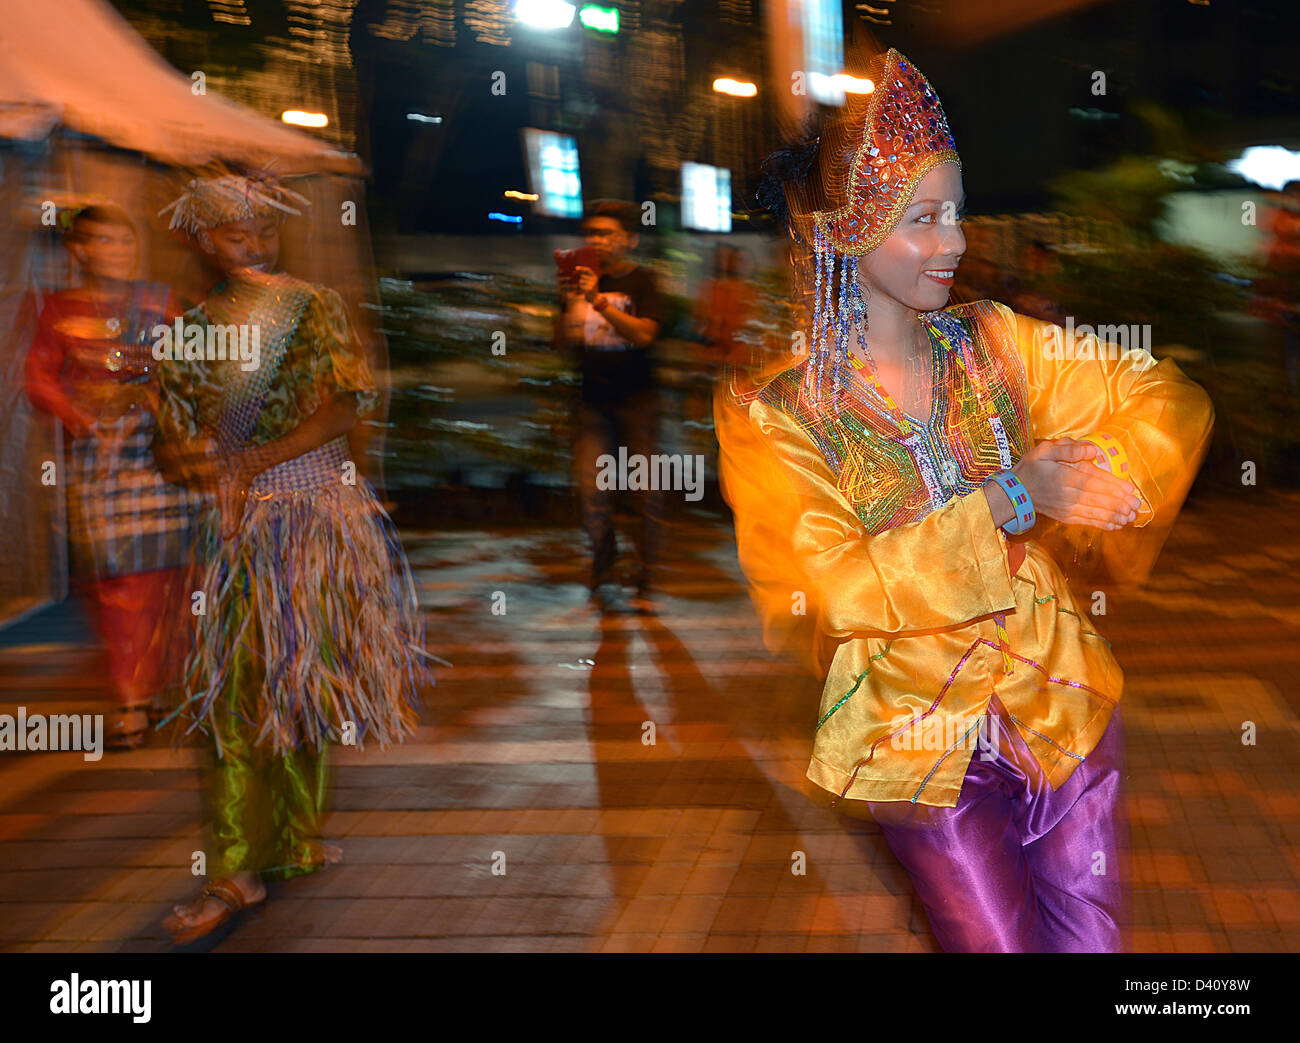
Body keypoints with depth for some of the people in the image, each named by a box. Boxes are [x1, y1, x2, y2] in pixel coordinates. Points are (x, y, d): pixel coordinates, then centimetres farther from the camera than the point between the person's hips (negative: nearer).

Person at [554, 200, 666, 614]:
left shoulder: (642, 282, -2)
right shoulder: (584, 279, 9)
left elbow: (644, 333, -17)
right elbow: (565, 339, 5)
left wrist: (598, 300, -25)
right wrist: (570, 302, -13)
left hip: (636, 401, -3)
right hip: (594, 401, 3)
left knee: (645, 493, -3)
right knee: (590, 489, -6)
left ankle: (646, 585, 6)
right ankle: (603, 577, 8)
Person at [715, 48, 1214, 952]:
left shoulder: (993, 343, 0)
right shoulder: (773, 412, -12)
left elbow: (1168, 401, -3)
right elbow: (840, 588, -22)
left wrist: (1089, 477, -24)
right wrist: (1012, 497, -25)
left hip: (1061, 705, 3)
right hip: (917, 735, -3)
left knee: (1093, 936, 9)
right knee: (998, 943, 7)